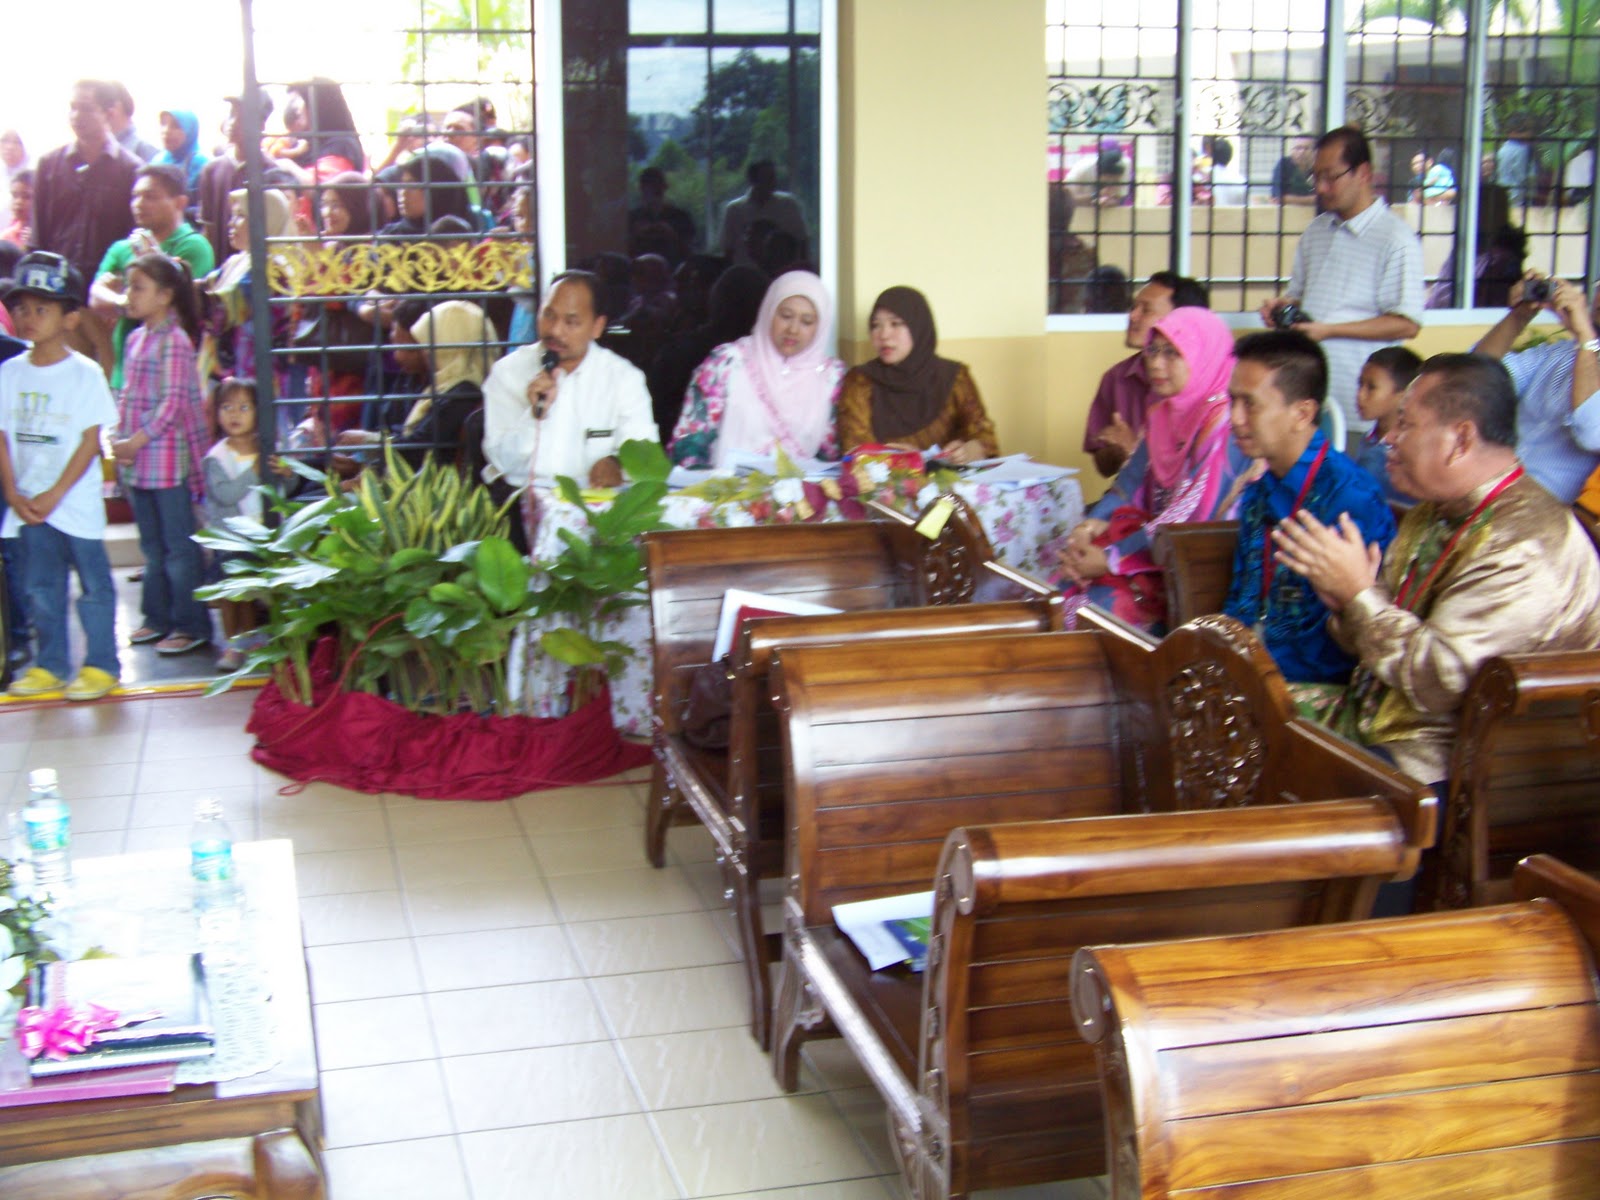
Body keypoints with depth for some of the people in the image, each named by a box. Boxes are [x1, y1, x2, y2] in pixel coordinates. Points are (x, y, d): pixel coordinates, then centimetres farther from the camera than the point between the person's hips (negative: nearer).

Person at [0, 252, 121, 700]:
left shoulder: (84, 373, -8)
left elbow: (90, 440, -10)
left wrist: (55, 494, -14)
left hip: (75, 501, -4)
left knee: (93, 583, 3)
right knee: (40, 587, 12)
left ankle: (101, 664, 12)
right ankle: (50, 663, 23)